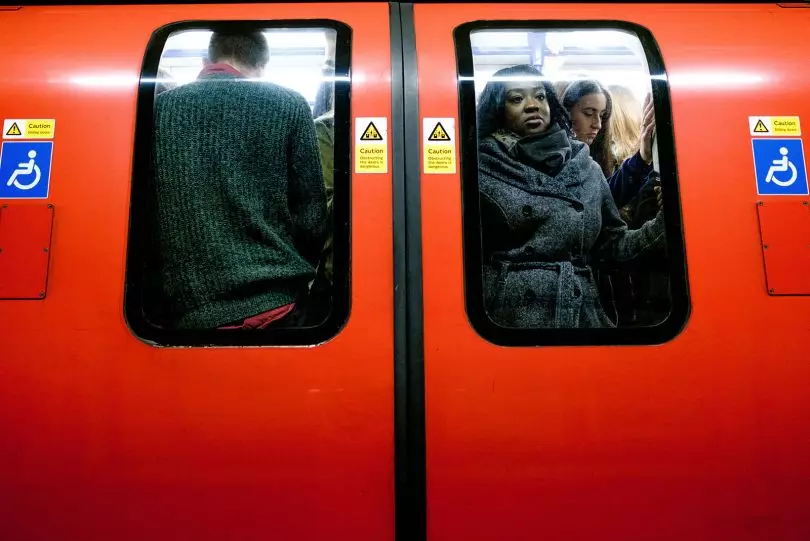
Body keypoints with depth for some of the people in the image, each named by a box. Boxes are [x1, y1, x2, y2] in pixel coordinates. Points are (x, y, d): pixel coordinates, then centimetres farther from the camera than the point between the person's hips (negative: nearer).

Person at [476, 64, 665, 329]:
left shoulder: (586, 167, 9)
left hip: (579, 313, 4)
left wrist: (665, 223, -4)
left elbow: (611, 243, 9)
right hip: (506, 314, -3)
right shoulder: (481, 166, -2)